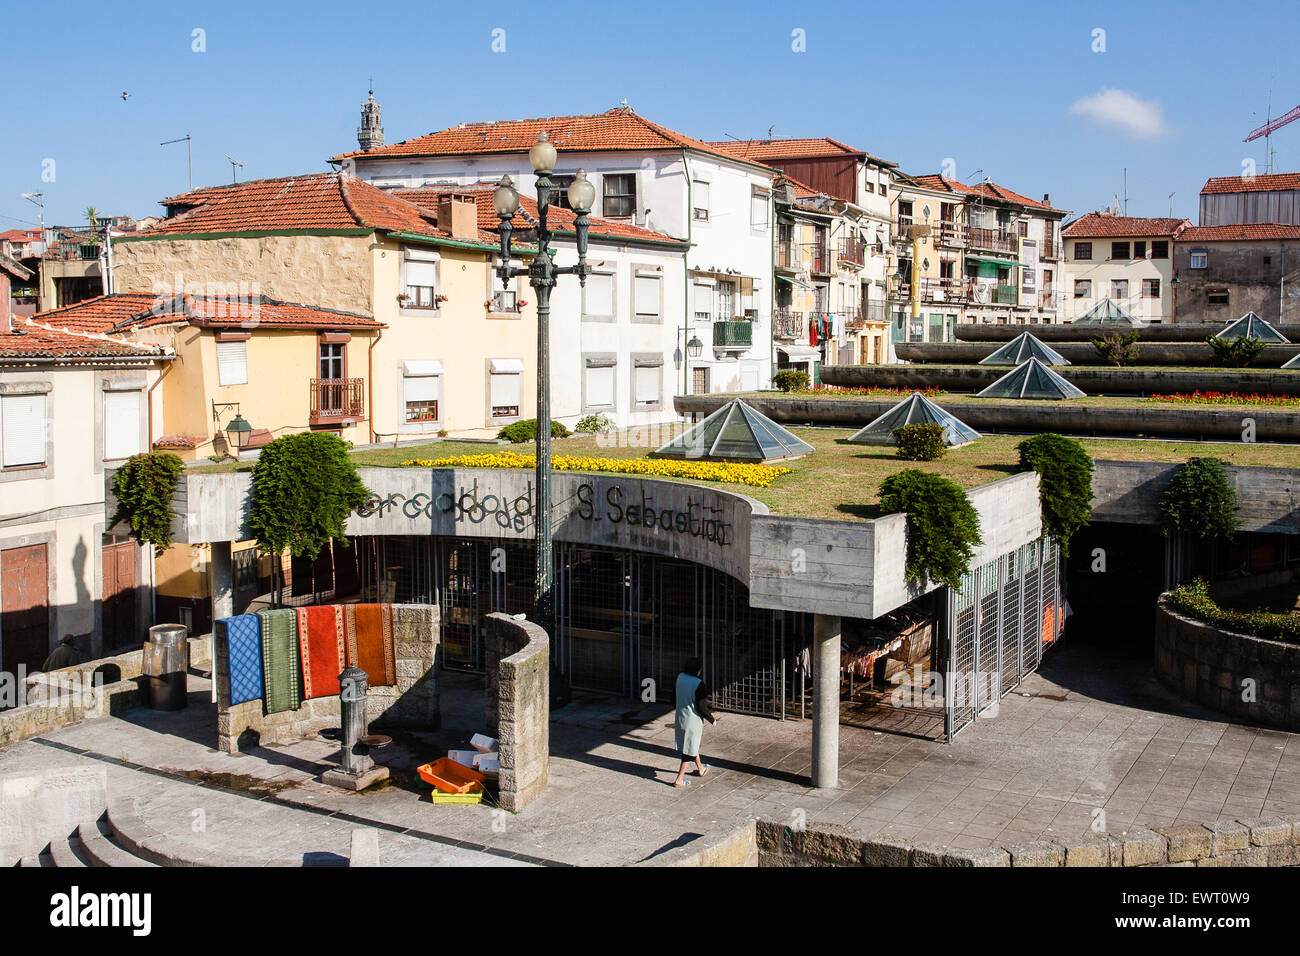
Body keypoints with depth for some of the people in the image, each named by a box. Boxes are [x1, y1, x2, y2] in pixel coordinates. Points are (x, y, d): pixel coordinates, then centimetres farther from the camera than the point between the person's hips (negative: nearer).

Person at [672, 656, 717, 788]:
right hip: (693, 721, -7)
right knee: (690, 750, 6)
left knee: (693, 745, 26)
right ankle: (679, 779, 10)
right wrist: (712, 720, -2)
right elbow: (701, 707, -20)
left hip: (680, 717, 7)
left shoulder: (680, 677, -4)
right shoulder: (699, 684, -24)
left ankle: (700, 768, 46)